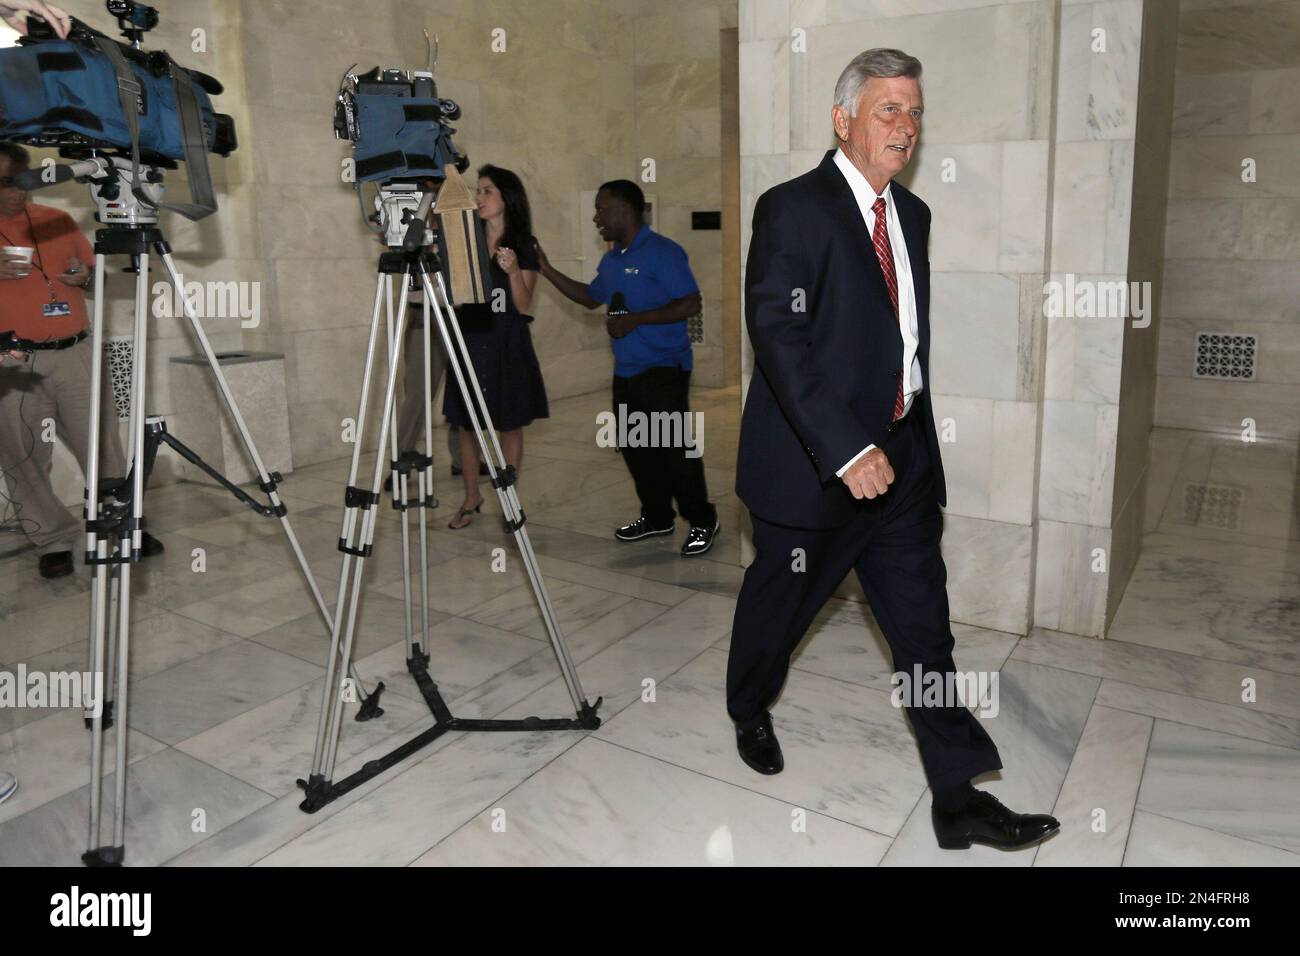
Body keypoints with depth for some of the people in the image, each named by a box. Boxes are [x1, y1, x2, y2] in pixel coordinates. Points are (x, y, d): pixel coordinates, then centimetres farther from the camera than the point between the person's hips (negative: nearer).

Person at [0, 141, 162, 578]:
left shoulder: (59, 221, 12)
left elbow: (93, 273, 19)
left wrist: (85, 277, -4)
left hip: (75, 352, 2)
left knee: (103, 447, 4)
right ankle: (54, 541, 13)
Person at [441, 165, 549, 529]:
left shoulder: (524, 246, -1)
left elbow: (524, 307, -5)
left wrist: (514, 271, -22)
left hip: (508, 345, -3)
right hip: (469, 340, 3)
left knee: (510, 426, 4)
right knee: (466, 424, 7)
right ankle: (472, 498, 22)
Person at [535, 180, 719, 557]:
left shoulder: (663, 252, -11)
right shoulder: (611, 260, 16)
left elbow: (690, 304, -18)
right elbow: (590, 297, 30)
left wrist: (636, 320, -22)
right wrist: (547, 270, 23)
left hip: (663, 369, -9)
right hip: (626, 370, 9)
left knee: (671, 447, -9)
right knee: (635, 448, 11)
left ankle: (703, 521, 6)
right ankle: (657, 517, 25)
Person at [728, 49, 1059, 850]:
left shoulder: (913, 214, 13)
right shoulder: (793, 209, -11)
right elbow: (778, 337, -21)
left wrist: (916, 435, 14)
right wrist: (846, 449, -26)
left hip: (902, 456, 7)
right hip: (814, 462, -6)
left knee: (925, 626, 7)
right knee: (780, 604, 13)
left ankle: (958, 799, 17)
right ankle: (750, 712, 42)